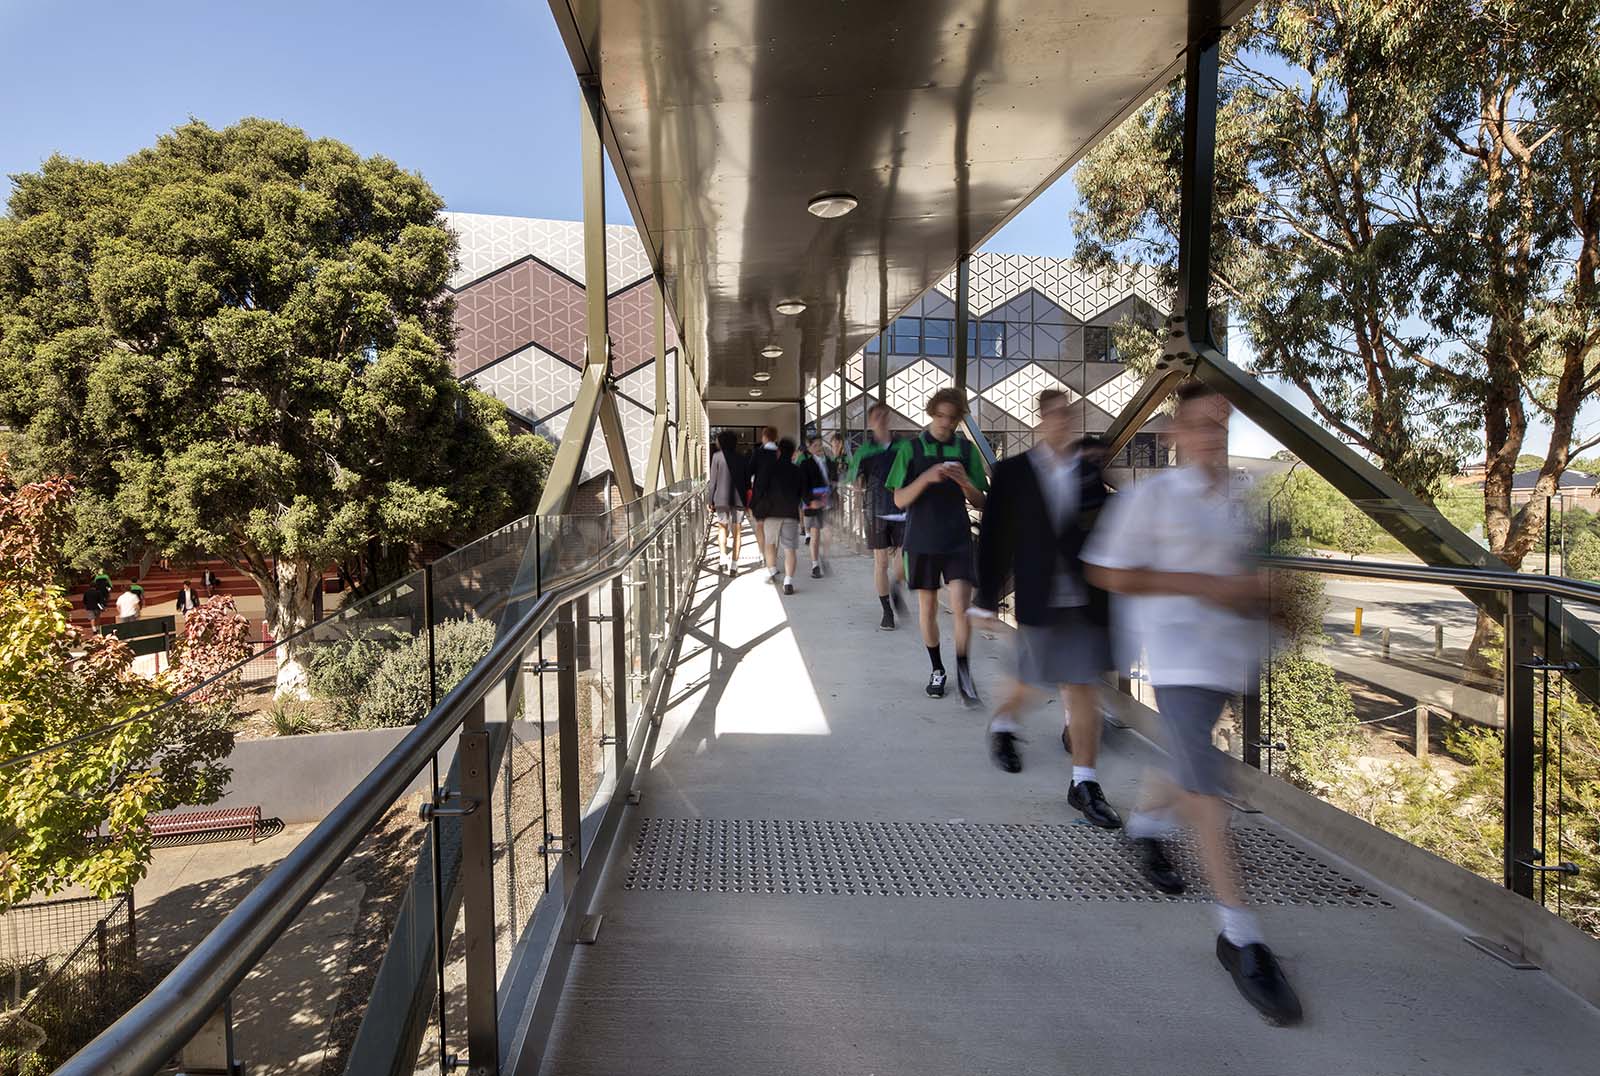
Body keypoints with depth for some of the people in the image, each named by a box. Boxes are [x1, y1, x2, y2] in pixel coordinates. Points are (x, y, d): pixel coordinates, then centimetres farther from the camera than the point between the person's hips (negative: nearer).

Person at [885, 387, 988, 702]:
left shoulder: (966, 449, 2)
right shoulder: (911, 448, -2)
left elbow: (979, 502, 4)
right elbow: (899, 500, -5)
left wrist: (964, 482, -16)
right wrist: (926, 478, -21)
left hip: (957, 540, 0)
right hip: (922, 542, 0)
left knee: (961, 607, -10)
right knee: (928, 608, 9)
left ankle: (963, 672, 7)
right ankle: (937, 670, 26)